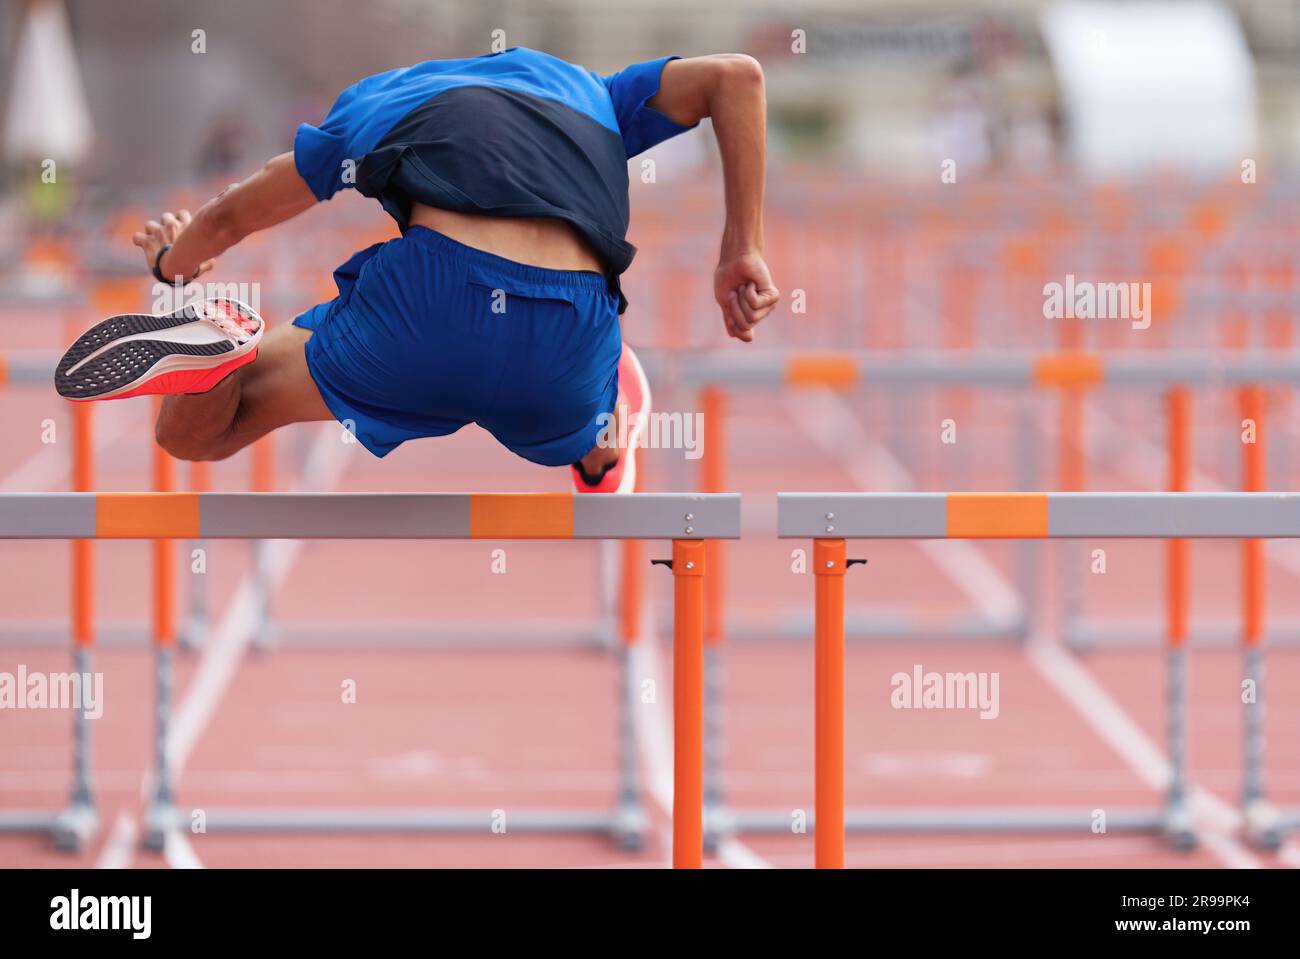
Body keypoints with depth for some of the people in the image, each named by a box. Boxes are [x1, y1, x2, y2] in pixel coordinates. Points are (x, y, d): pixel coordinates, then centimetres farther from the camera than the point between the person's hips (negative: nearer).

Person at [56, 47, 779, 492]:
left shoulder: (374, 102, 30)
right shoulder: (590, 93, 33)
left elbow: (228, 219, 38)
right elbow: (737, 75, 17)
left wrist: (173, 260, 60)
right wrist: (744, 252, 16)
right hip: (567, 343, 2)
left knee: (193, 433, 17)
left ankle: (216, 349, -14)